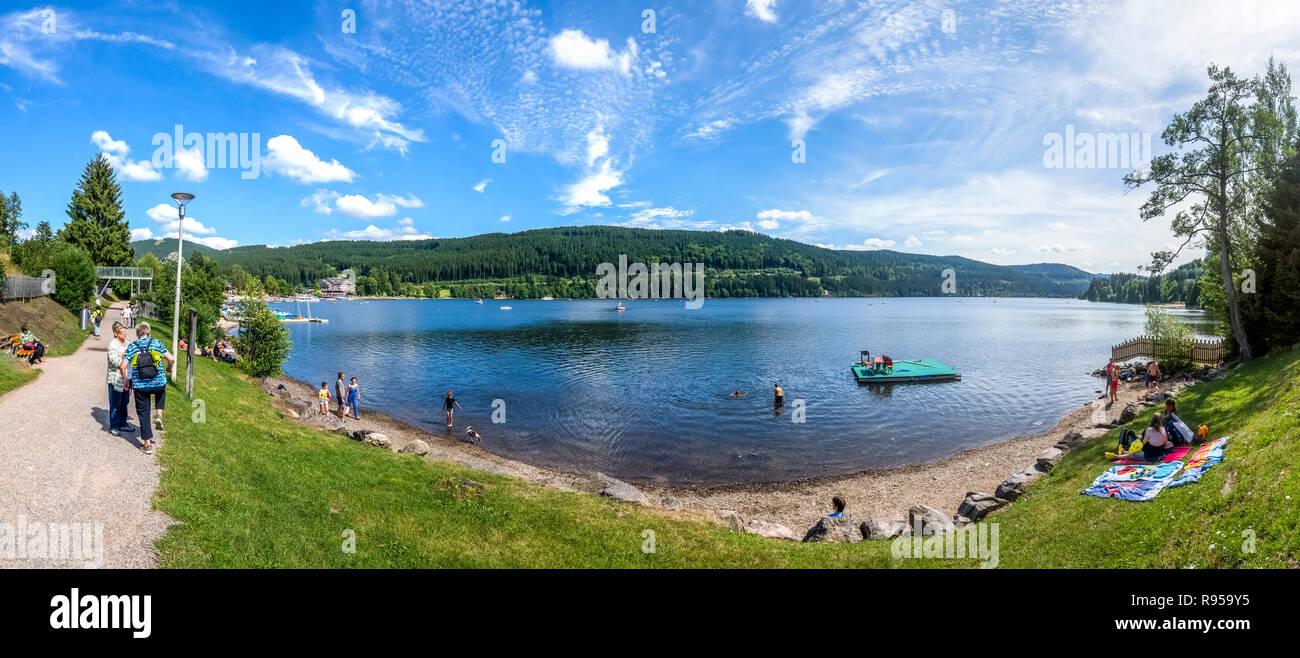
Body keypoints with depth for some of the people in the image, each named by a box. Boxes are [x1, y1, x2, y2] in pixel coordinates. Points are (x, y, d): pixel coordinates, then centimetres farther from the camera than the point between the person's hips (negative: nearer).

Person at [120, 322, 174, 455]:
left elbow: (123, 366, -5)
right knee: (161, 393, 37)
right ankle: (159, 415, 15)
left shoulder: (131, 347, 2)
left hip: (140, 386, 0)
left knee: (143, 414, 11)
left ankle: (147, 445, 12)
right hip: (159, 383, 0)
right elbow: (171, 359, -3)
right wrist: (169, 368, 18)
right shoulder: (156, 343, 1)